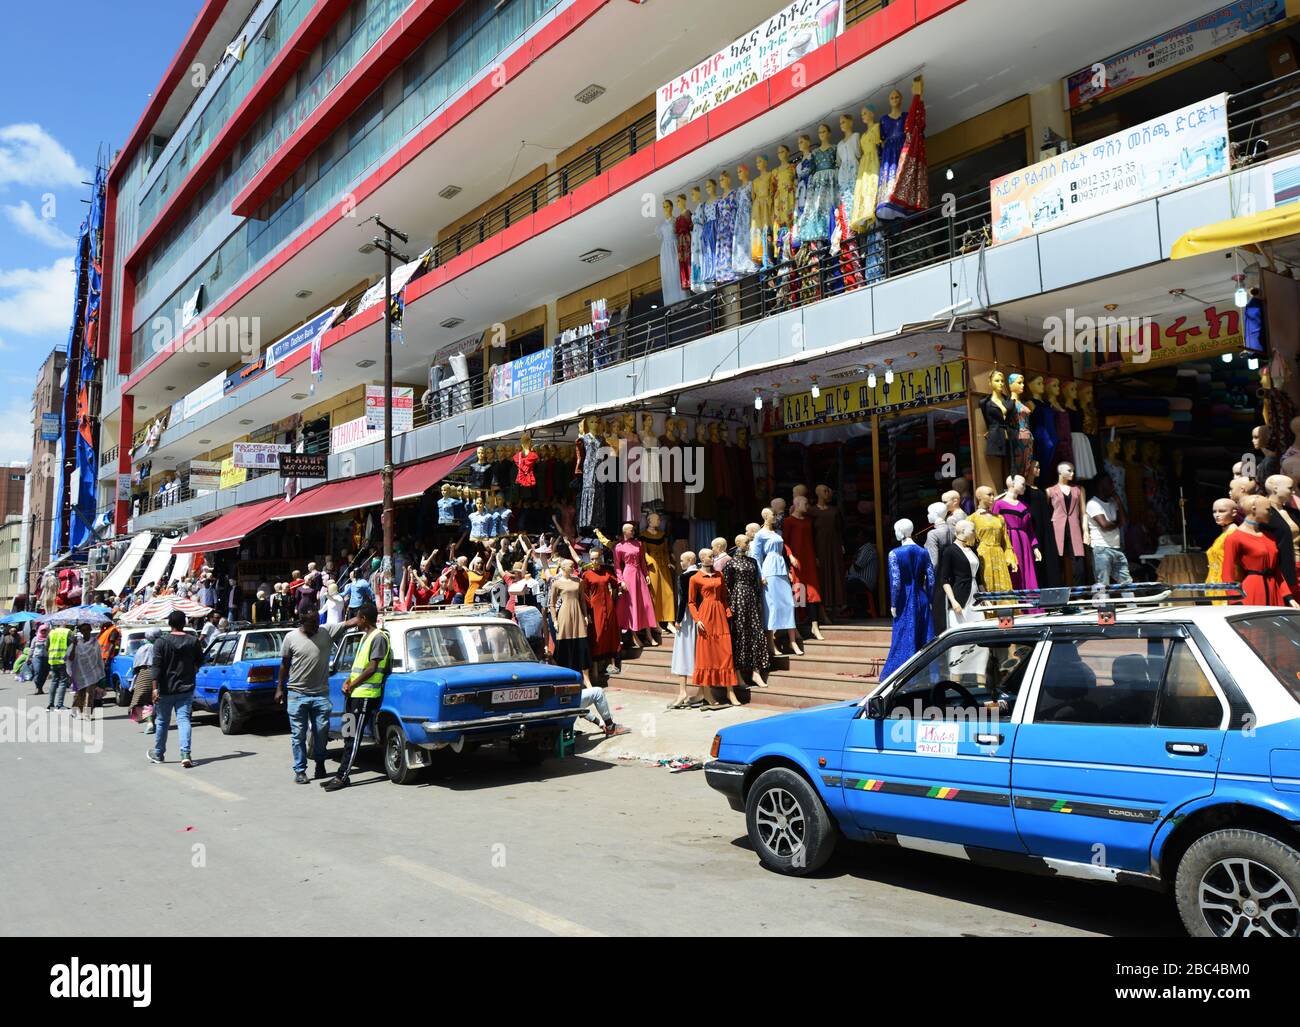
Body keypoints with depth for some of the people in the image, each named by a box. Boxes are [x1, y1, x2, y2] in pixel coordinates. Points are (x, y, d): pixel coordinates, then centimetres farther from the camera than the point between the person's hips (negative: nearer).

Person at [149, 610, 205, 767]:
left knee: (162, 722, 14)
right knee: (184, 720, -2)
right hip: (186, 689, 2)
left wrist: (155, 688, -13)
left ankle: (158, 754, 30)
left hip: (165, 689, -1)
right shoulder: (193, 641, 0)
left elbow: (157, 666, -13)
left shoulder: (161, 642, -8)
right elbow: (199, 662, 12)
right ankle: (185, 754, -17)